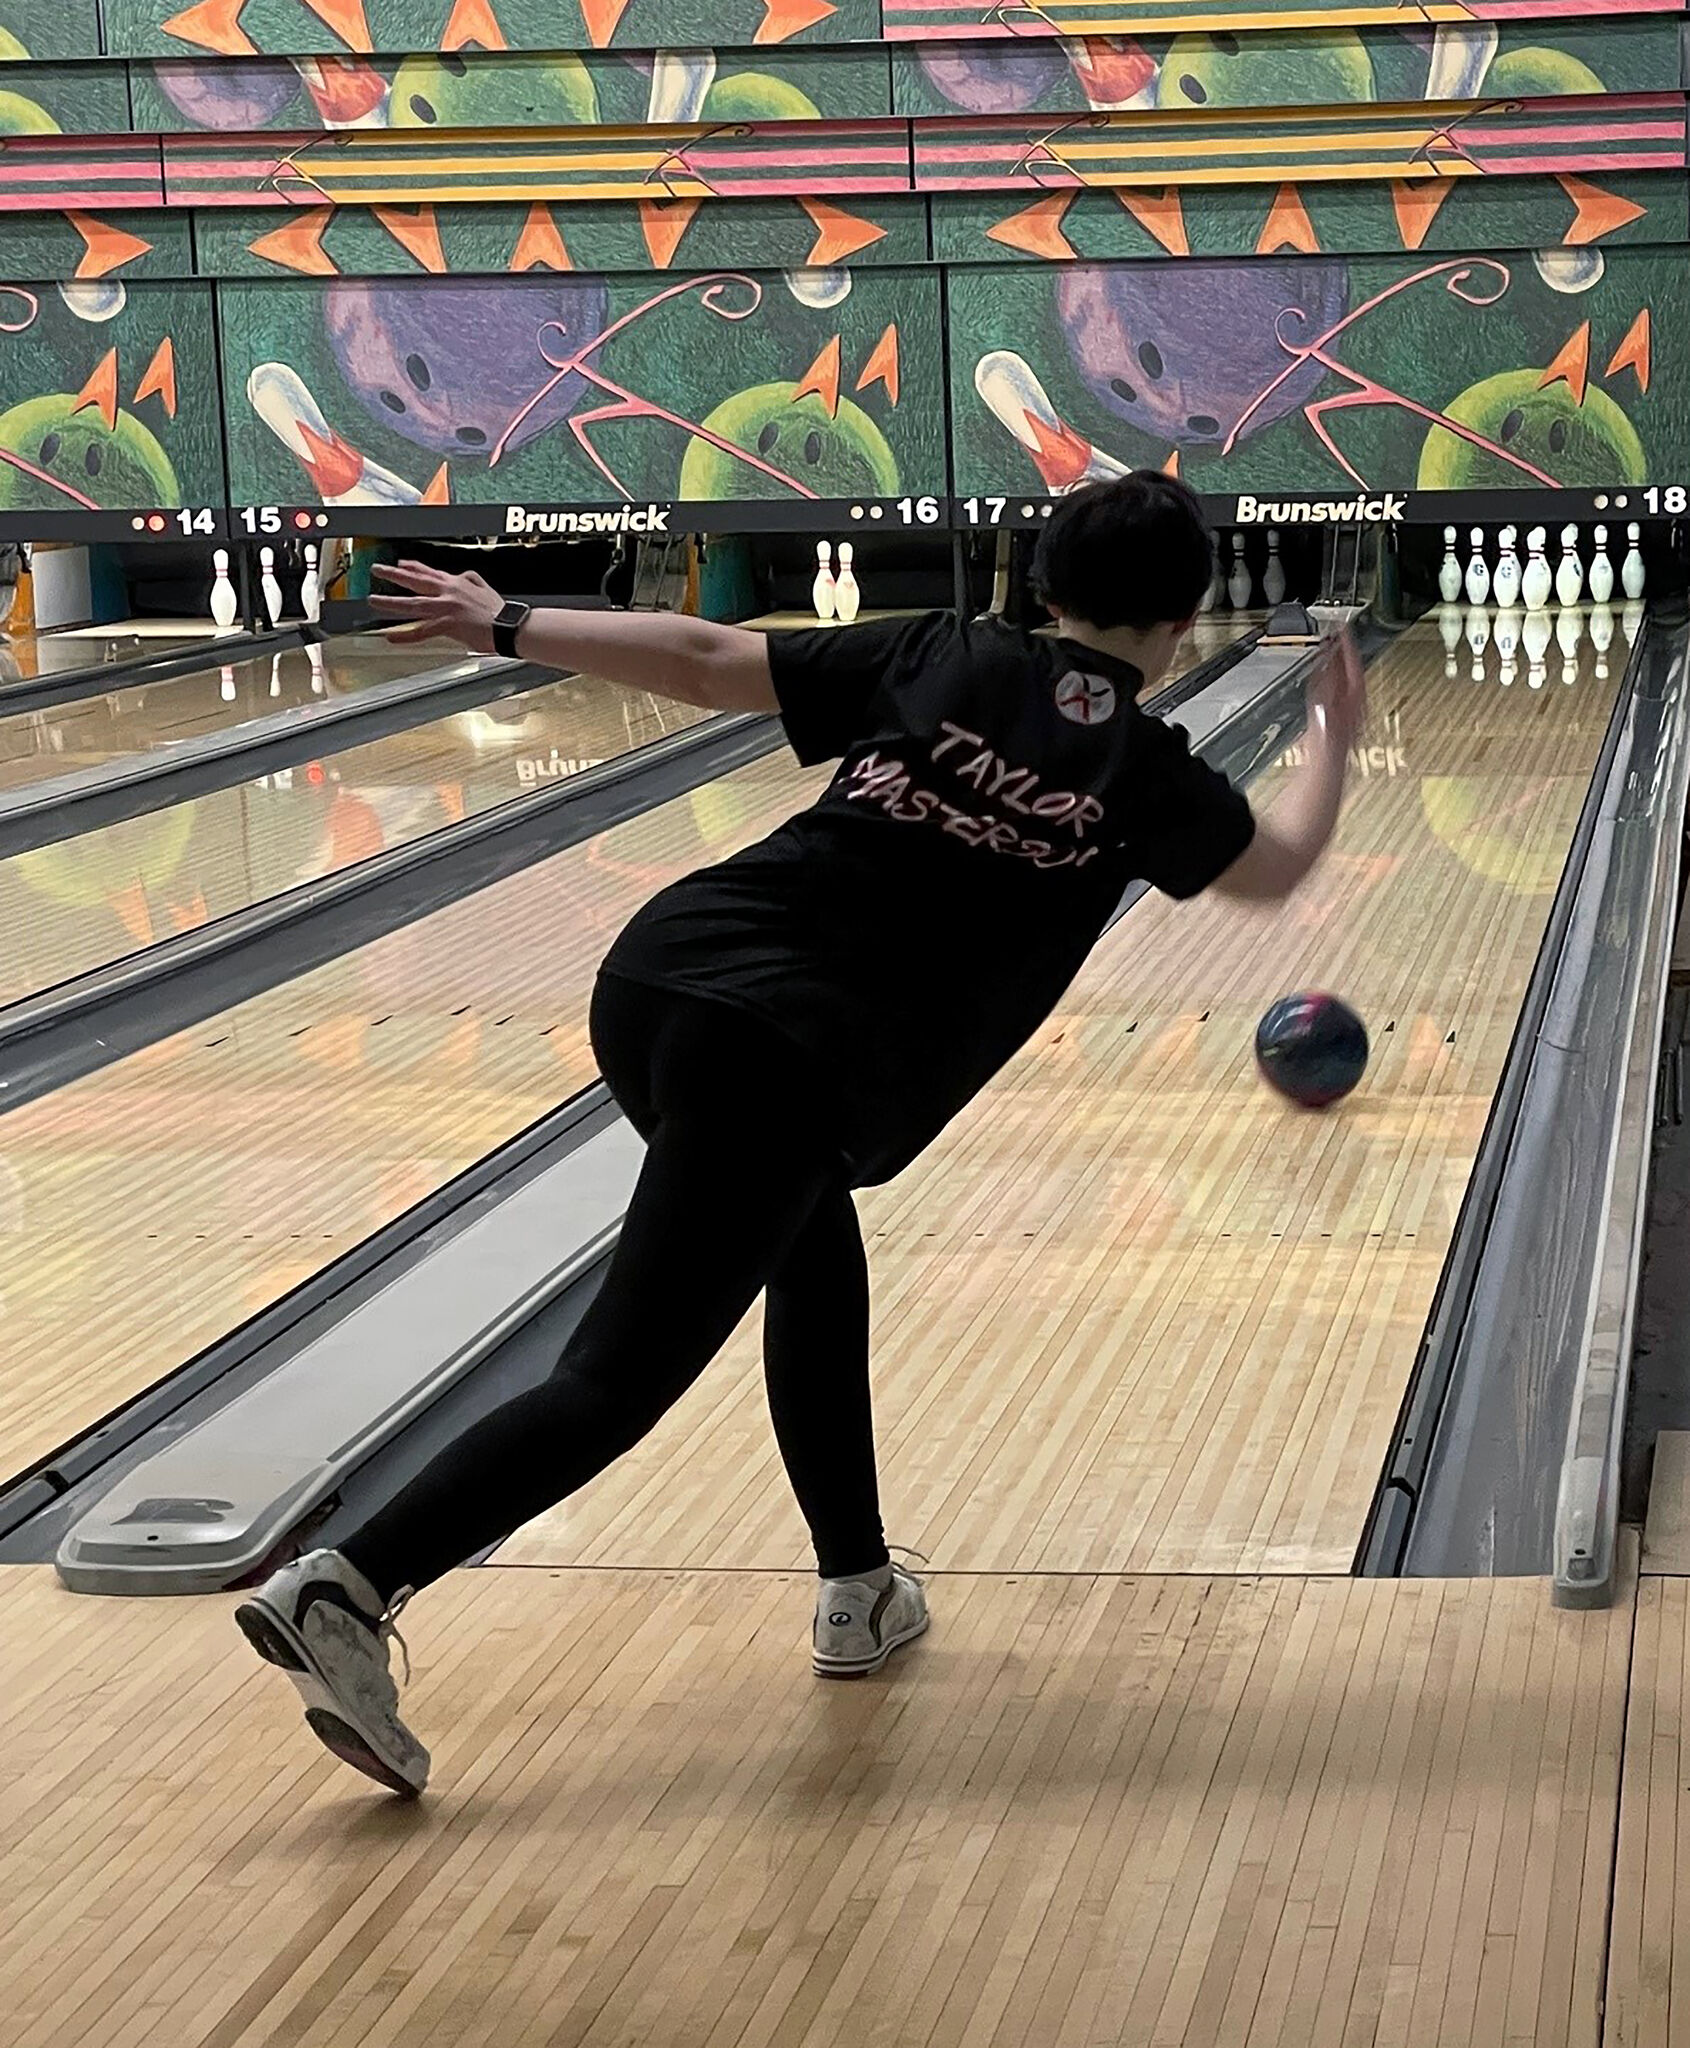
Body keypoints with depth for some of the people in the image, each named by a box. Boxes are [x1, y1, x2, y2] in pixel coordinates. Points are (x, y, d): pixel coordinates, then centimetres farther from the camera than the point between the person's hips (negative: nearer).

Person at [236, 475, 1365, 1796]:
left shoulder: (941, 660, 14)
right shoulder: (1142, 772, 7)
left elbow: (707, 661, 11)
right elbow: (1276, 866, 27)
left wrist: (506, 626, 18)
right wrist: (1336, 737, 46)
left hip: (657, 982, 6)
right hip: (789, 1072, -6)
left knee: (814, 1252, 28)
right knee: (621, 1377, -6)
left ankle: (857, 1589, 35)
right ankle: (348, 1594, -20)